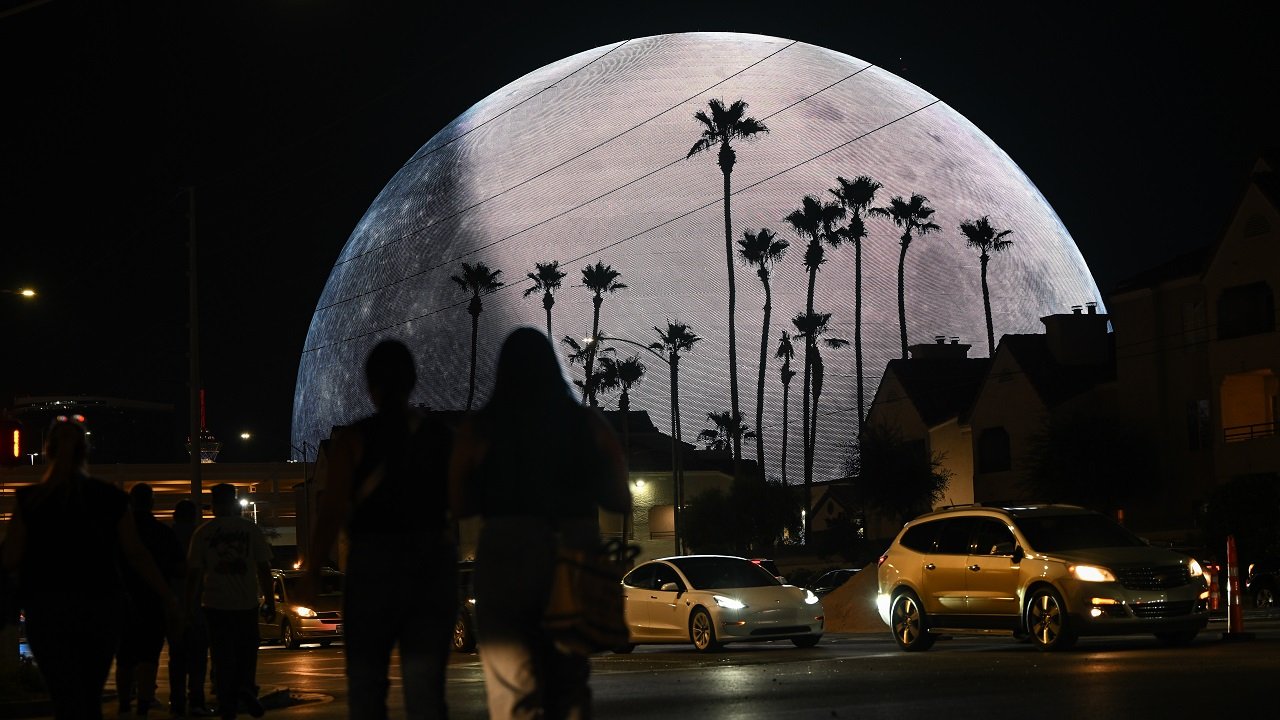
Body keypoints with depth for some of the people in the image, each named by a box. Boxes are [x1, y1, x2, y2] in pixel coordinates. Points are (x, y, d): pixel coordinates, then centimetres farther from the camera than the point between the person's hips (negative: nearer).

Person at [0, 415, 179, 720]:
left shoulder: (30, 500, -5)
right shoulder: (110, 498, -1)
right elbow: (137, 555, 0)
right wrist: (168, 599, 6)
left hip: (48, 611, -2)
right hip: (101, 609, 2)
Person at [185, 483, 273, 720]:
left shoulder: (202, 533, 2)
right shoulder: (250, 528, 2)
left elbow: (194, 572, 2)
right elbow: (263, 567, 1)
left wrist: (190, 604, 9)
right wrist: (269, 600, 6)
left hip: (215, 603, 0)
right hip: (246, 602, 0)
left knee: (223, 656, 6)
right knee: (247, 649, 13)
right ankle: (246, 686, -12)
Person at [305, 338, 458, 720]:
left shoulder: (353, 439, -6)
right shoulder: (442, 436, 2)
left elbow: (332, 512, -9)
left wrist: (312, 573, -4)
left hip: (374, 564, -2)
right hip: (435, 564, 2)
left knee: (366, 687, 11)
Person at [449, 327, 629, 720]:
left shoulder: (477, 430, -2)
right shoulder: (589, 425, 2)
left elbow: (459, 506, -1)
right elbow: (621, 501, 5)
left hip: (507, 557, -2)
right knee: (570, 685, 17)